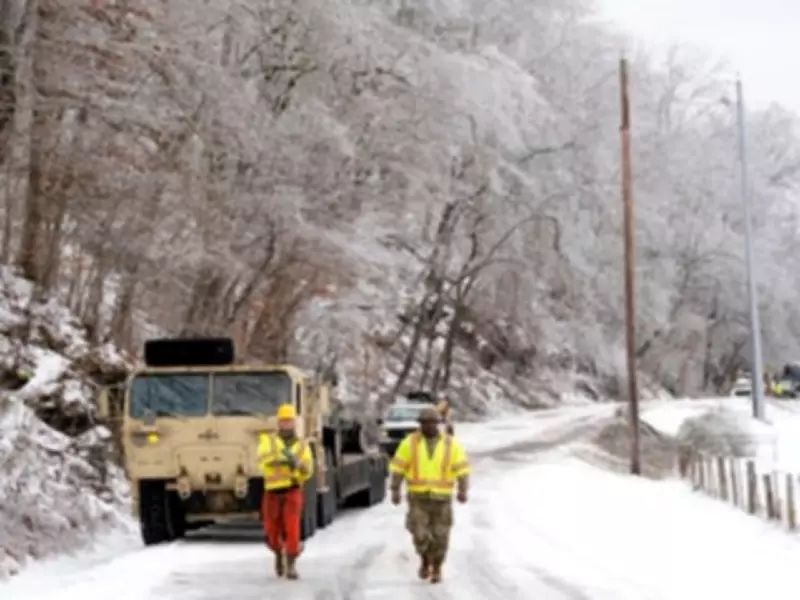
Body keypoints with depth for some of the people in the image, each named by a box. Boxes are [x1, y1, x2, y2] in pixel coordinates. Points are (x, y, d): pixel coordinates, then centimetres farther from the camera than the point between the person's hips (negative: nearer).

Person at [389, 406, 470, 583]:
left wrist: (463, 491, -28)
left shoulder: (451, 444, -6)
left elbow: (462, 468, -12)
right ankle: (425, 560, 24)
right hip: (418, 497, 0)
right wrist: (395, 491, -14)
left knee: (439, 537, 2)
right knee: (420, 535, -6)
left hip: (441, 498, 0)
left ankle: (437, 569, 24)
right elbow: (397, 467, -4)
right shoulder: (410, 442, -5)